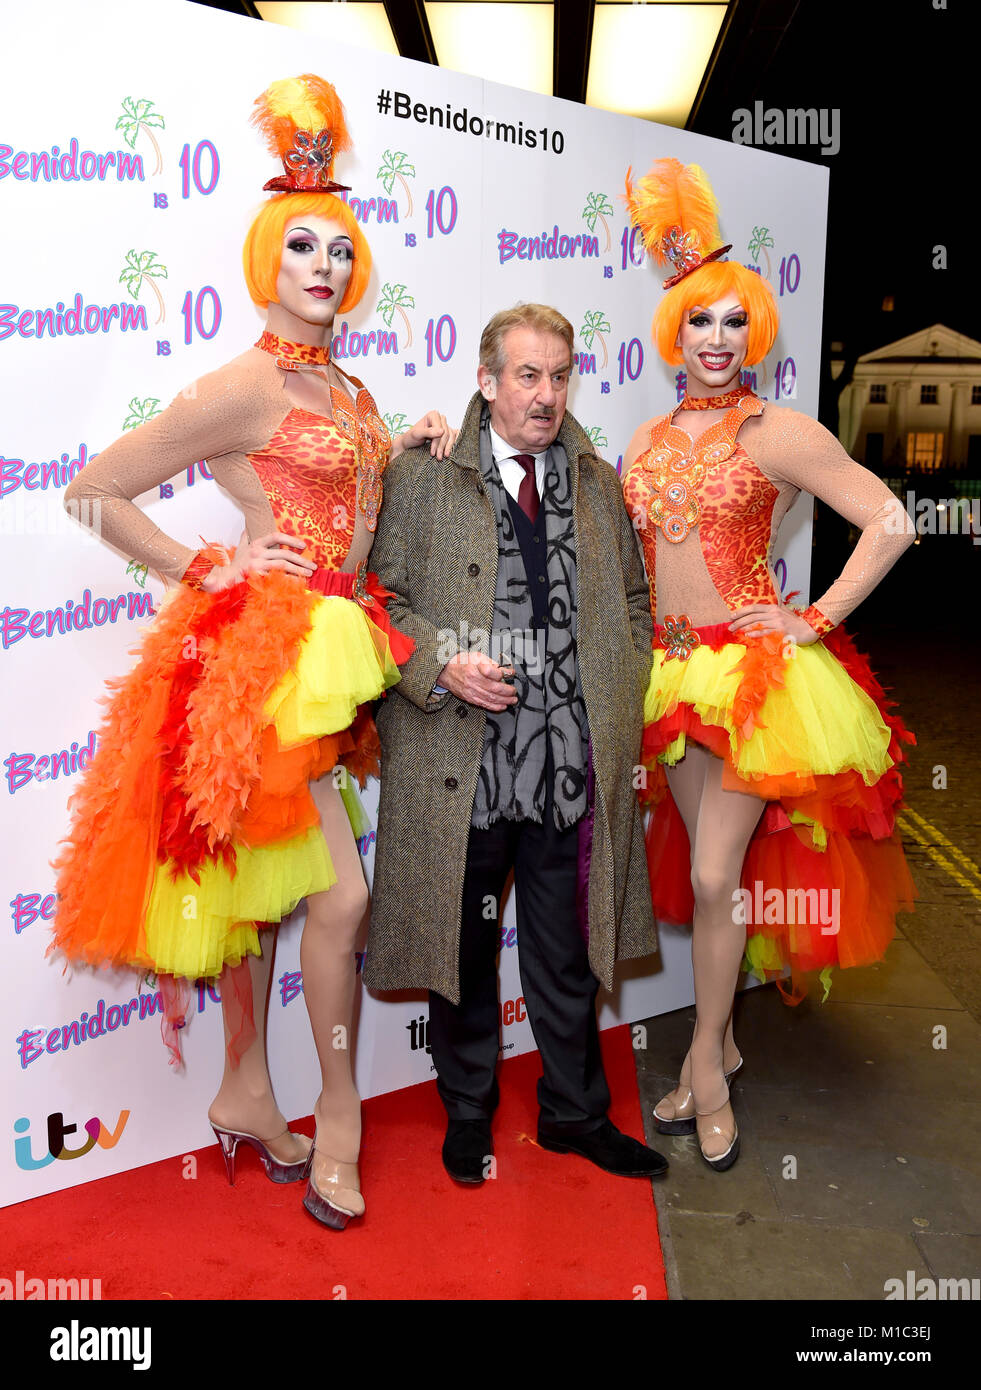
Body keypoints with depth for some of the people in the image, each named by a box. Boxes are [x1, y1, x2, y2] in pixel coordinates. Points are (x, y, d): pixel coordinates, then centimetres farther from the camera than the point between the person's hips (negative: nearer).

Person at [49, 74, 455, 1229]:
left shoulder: (346, 391, 13)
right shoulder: (245, 386, -11)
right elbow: (93, 491, -10)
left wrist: (406, 450, 12)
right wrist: (205, 569, -9)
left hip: (323, 649, 8)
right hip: (262, 649, -8)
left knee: (258, 876, 15)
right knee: (340, 890, -7)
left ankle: (246, 1095, 28)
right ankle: (338, 1122, 12)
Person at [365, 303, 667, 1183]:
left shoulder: (598, 483, 11)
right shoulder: (422, 476, -2)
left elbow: (634, 601, 17)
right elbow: (383, 600, -2)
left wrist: (622, 707, 7)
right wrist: (442, 664, -18)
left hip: (572, 766, 3)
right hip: (460, 766, -2)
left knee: (568, 954, 15)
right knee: (464, 950, 13)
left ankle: (576, 1112, 35)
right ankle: (468, 1113, 35)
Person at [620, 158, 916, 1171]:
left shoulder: (776, 433, -7)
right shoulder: (647, 439, 10)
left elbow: (891, 523, -9)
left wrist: (816, 621, -11)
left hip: (754, 669, -5)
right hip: (671, 670, 5)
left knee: (716, 876, -5)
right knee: (702, 867, 13)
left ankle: (704, 1062, 16)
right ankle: (723, 1038, 30)